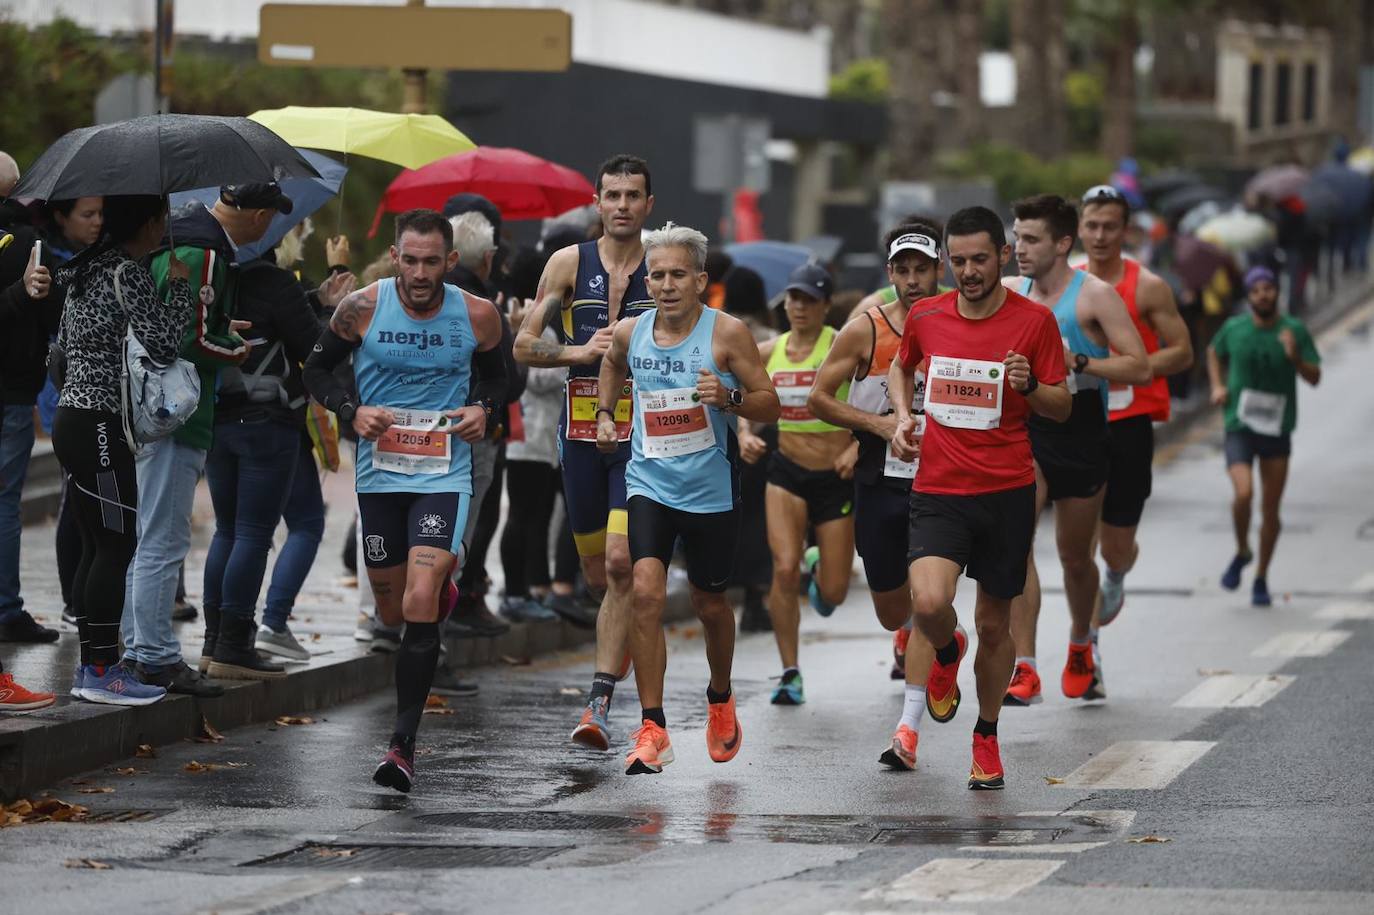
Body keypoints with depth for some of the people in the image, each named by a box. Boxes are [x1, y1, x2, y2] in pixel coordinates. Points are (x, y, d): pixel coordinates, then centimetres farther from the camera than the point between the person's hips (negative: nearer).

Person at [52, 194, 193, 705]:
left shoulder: (87, 270, 14)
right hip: (100, 426, -10)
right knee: (118, 546, -6)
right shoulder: (126, 273, -14)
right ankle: (102, 670, -6)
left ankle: (93, 664, 14)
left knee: (96, 548, 12)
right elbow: (164, 345, -19)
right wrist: (178, 284, -9)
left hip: (72, 419, 10)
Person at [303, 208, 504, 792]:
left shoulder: (477, 316, -6)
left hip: (445, 474, -2)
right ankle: (442, 577, 52)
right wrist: (352, 411, -14)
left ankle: (403, 745, -13)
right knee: (393, 611, 13)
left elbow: (494, 374, 14)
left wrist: (483, 407, -8)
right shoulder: (362, 308, -8)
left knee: (419, 604, -18)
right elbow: (318, 370, 5)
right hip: (380, 473, 2)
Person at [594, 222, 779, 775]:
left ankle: (720, 699, 45)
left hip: (711, 490, -1)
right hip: (649, 482, 1)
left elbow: (770, 405, -7)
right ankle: (652, 730, -16)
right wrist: (604, 412, 12)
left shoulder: (727, 334, -10)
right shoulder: (629, 333, 0)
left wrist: (728, 398, -25)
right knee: (646, 591, -18)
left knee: (709, 603, 14)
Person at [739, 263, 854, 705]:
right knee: (784, 569, -20)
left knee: (832, 593, 3)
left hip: (836, 476, -2)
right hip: (787, 472, 2)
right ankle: (790, 673, -5)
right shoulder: (768, 352, 3)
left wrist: (859, 445, -18)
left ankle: (816, 567, 43)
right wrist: (745, 433, -1)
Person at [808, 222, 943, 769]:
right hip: (879, 483, 1)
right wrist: (877, 423, -11)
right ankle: (906, 637, 51)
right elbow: (818, 399, 1)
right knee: (890, 613, 12)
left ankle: (909, 729, -12)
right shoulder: (866, 331, -3)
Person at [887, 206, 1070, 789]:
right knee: (929, 603, -22)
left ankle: (986, 736, 30)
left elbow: (1062, 407, 2)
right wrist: (902, 413, 6)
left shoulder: (1035, 321, -4)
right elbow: (901, 367, 25)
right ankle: (948, 654, 15)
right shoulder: (926, 316, 3)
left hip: (1007, 492, 0)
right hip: (938, 490, 1)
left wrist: (1030, 387, -19)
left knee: (994, 624, 8)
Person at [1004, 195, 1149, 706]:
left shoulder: (1094, 296, -7)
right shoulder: (1009, 293, 5)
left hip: (1082, 438, -2)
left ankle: (1081, 645, 44)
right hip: (1025, 432, 2)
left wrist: (1078, 362, -22)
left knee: (1075, 556, 13)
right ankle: (1023, 671, -22)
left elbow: (1140, 368, -11)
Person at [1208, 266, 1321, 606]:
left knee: (1270, 509, 4)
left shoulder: (1294, 330, -4)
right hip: (1240, 428, -1)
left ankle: (1262, 578, 21)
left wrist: (1295, 357, -22)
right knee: (1244, 493, -22)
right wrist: (1218, 385, 4)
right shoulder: (1234, 329, -2)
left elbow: (1315, 378, -3)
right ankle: (1242, 552, 7)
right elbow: (1215, 353, 20)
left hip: (1277, 429, 1)